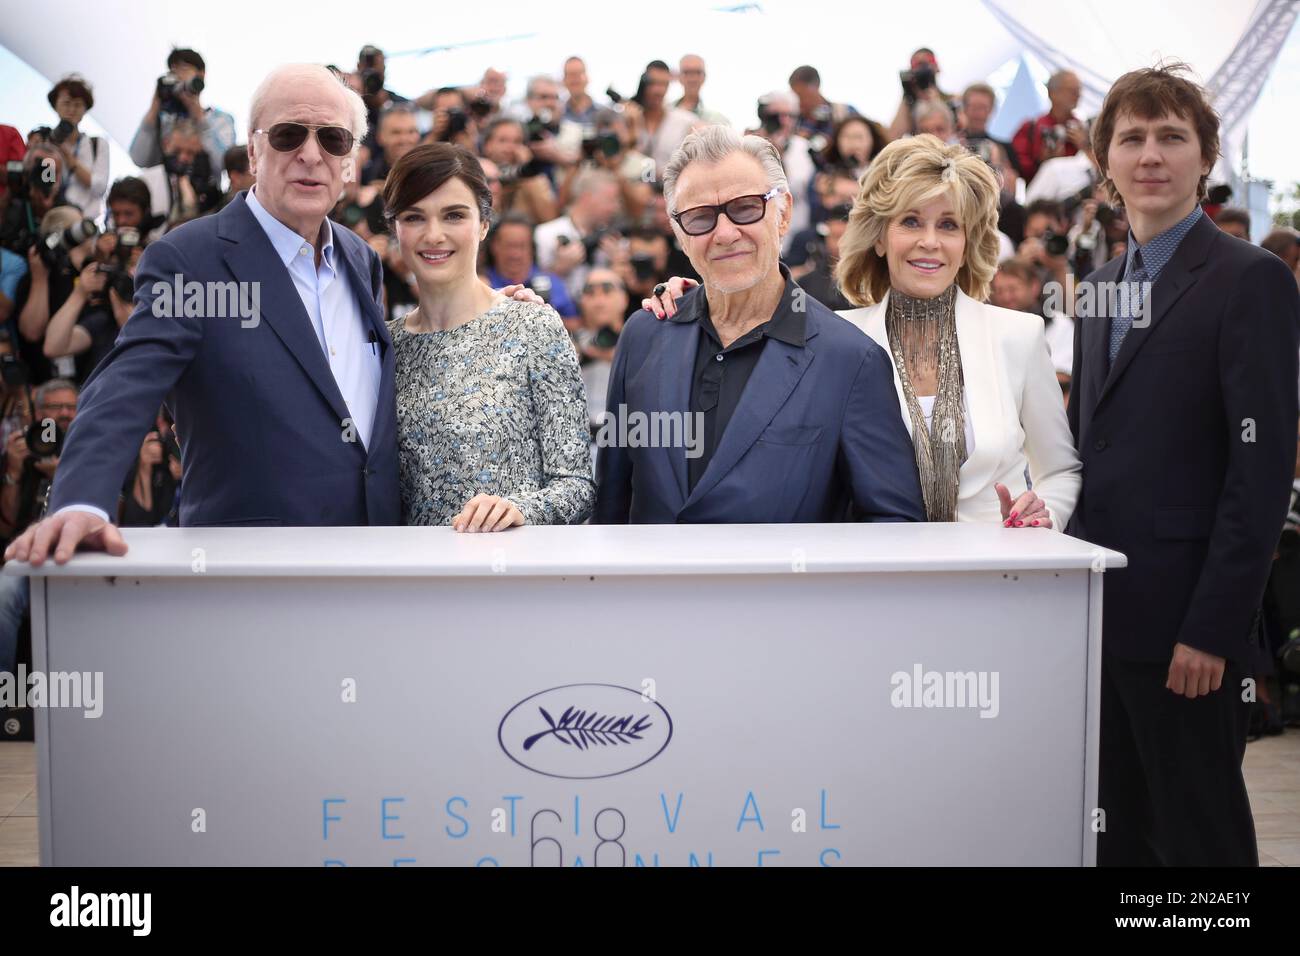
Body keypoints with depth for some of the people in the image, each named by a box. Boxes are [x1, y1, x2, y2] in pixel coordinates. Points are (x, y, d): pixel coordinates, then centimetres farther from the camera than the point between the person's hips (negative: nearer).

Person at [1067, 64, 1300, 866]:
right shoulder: (1103, 288, 15)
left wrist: (1214, 625, -18)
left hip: (1182, 618, -7)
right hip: (1098, 610, 7)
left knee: (1199, 836, 3)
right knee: (1116, 832, 14)